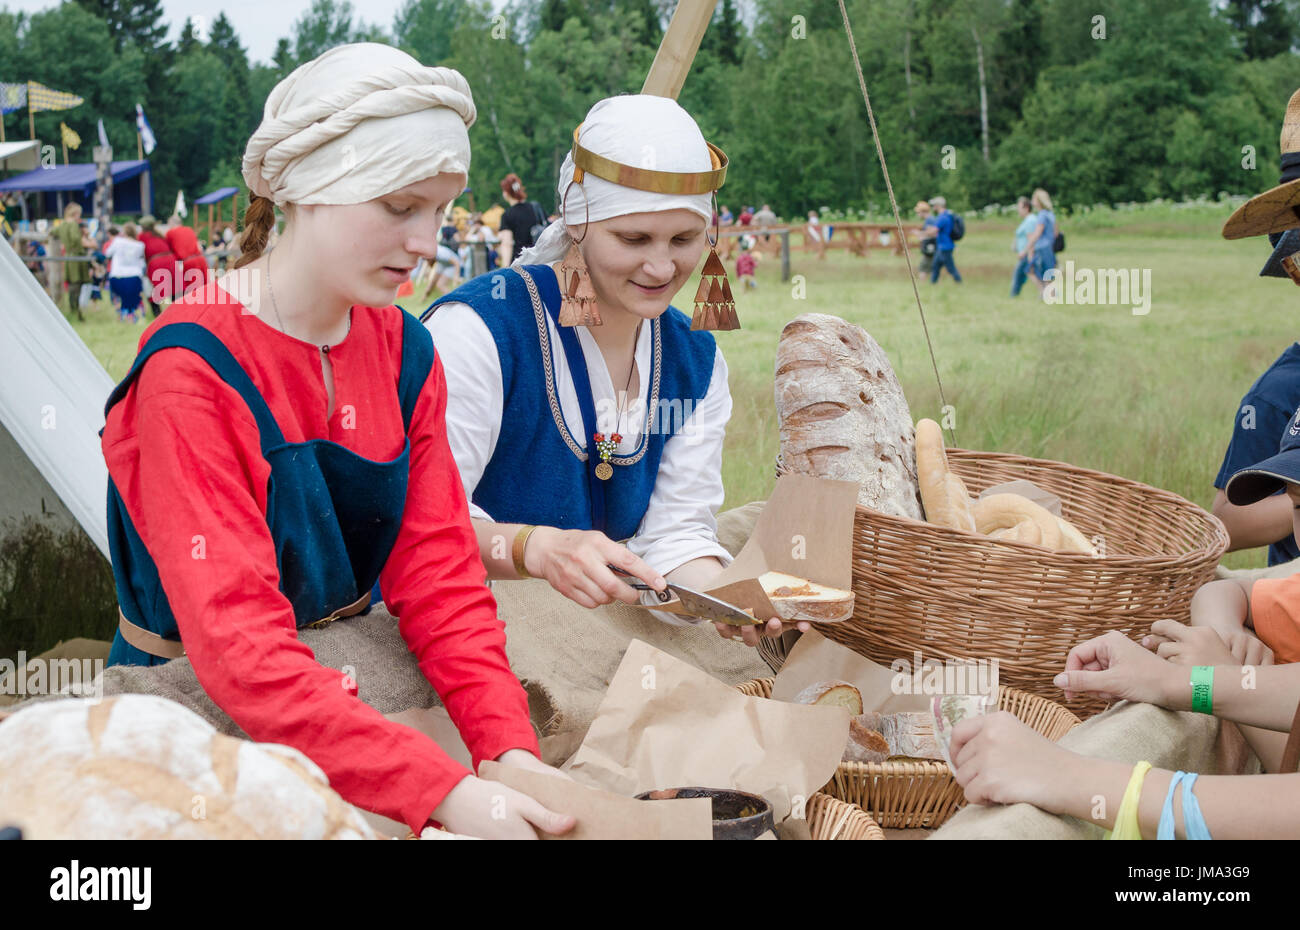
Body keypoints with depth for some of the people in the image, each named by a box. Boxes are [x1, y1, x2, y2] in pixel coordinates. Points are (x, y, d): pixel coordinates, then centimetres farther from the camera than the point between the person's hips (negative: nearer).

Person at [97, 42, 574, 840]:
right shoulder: (195, 370, -19)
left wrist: (509, 745, -20)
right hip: (192, 703, -5)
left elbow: (438, 570, -4)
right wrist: (443, 790, -35)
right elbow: (239, 644, -26)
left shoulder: (405, 352, 1)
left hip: (352, 680, 5)